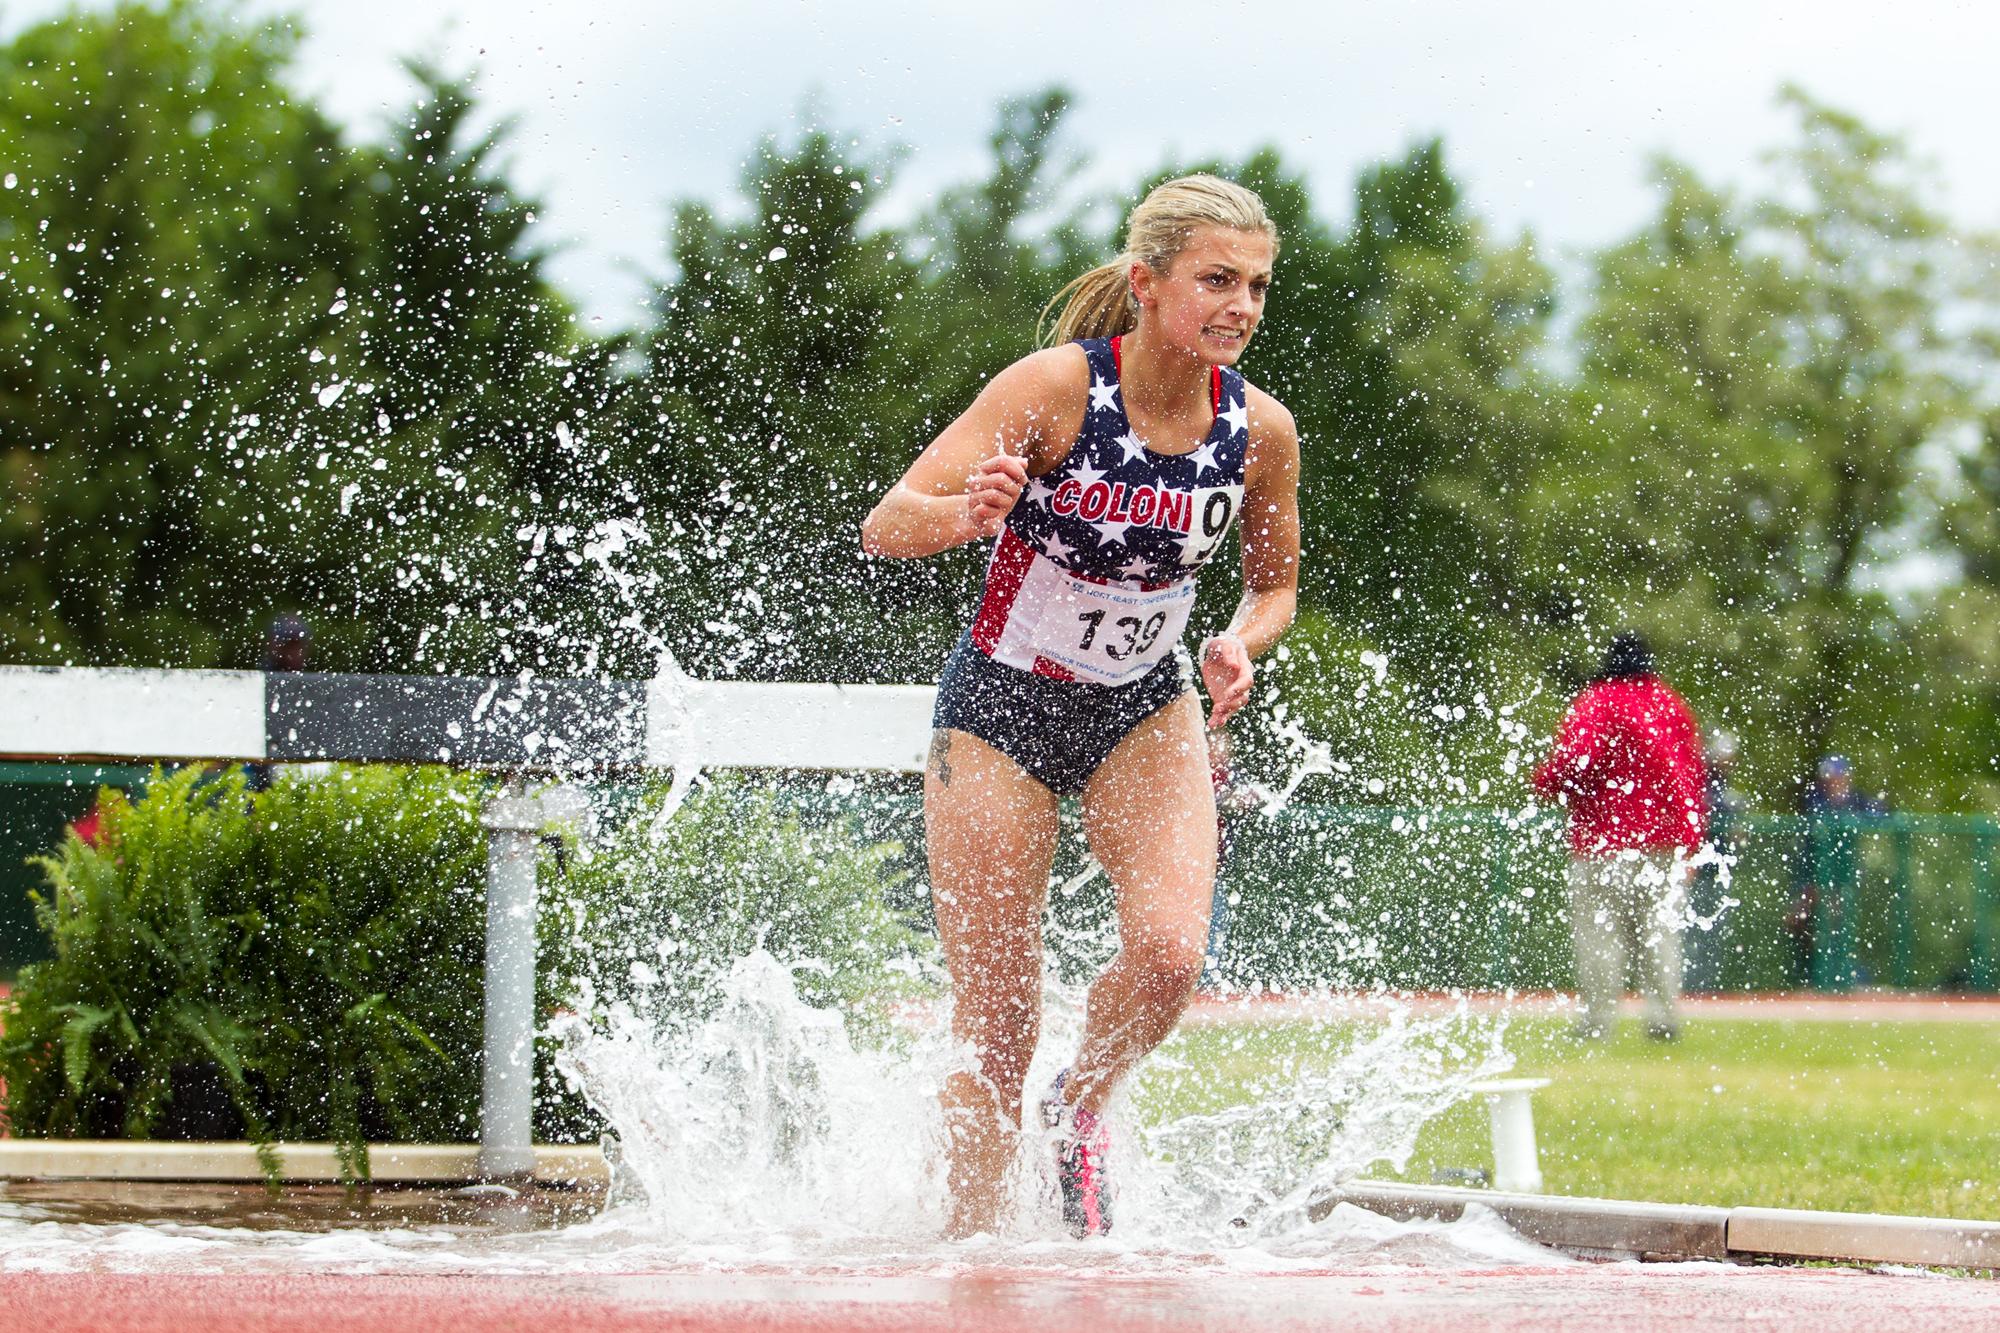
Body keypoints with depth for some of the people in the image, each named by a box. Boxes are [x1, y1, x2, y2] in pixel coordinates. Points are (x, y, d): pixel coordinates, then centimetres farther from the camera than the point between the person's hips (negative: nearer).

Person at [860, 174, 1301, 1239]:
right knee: (996, 1030, -1)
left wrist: (1237, 648, -14)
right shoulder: (1058, 387, -21)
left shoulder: (1260, 430, -10)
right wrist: (964, 512, -45)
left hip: (1145, 713, 3)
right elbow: (885, 527, -23)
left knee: (1168, 952, -22)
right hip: (1000, 709, -3)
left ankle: (1081, 1109, 8)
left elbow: (1275, 585, 8)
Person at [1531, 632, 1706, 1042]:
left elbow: (1576, 761, -17)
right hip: (1667, 841, 5)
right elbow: (1695, 774, 12)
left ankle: (1597, 1019, -7)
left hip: (1603, 837, -5)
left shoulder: (1596, 703, -6)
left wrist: (1544, 782, 4)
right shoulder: (1673, 705, 11)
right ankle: (1665, 1016, 5)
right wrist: (1690, 844, 17)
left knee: (1599, 931, -3)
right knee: (1660, 930, 10)